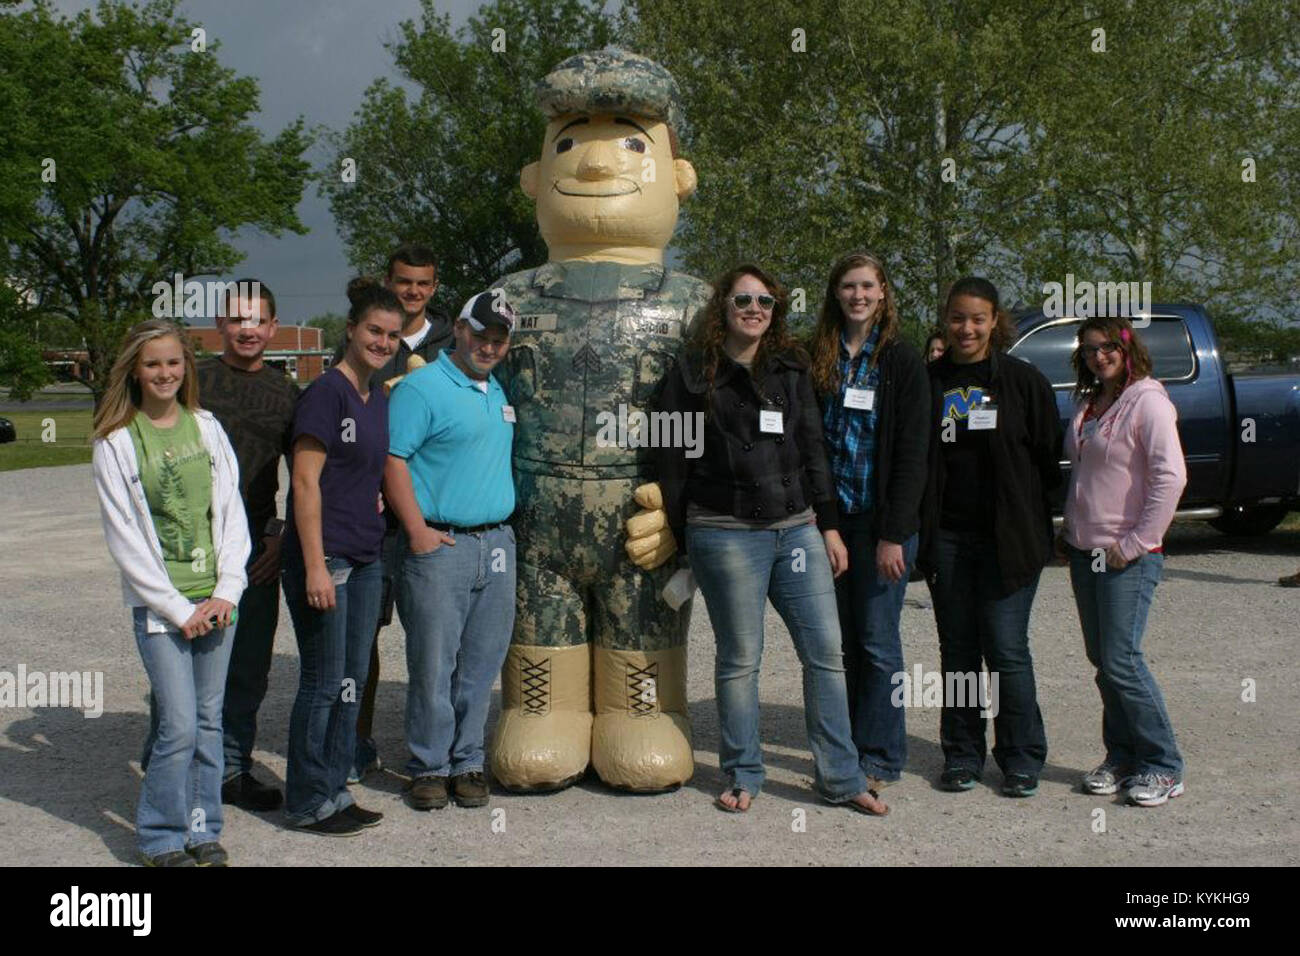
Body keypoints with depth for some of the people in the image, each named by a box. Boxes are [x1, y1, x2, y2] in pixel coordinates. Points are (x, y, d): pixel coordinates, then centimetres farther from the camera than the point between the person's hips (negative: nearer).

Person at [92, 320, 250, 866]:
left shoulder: (207, 428, 8)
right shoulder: (116, 442, -4)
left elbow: (231, 512, 8)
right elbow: (123, 536, -6)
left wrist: (227, 591, -3)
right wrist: (177, 608, -10)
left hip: (216, 600, 4)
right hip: (159, 605, -4)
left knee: (209, 720, 9)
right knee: (180, 725, -6)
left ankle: (202, 828, 23)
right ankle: (160, 837, 12)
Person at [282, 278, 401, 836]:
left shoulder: (378, 401, 13)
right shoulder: (326, 393, -11)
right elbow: (305, 482, -16)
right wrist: (315, 565, -20)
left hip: (366, 559, 8)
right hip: (323, 559, -8)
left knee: (352, 682, 13)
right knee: (323, 683, 0)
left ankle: (334, 791, 24)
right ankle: (307, 803, 13)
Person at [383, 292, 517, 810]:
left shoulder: (500, 393, 17)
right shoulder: (421, 387, -6)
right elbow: (392, 461, -12)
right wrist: (418, 531, -15)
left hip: (497, 543, 7)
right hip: (440, 545, -6)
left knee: (481, 662, 9)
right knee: (433, 664, -1)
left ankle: (468, 762, 19)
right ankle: (429, 766, 10)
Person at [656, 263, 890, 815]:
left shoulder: (791, 370, 14)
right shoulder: (692, 373, 1)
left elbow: (814, 452, 15)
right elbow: (673, 462, 1)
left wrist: (828, 525, 10)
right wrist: (684, 541, -1)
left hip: (796, 528, 4)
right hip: (727, 535, -4)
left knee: (826, 651, 2)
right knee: (739, 659, 3)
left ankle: (839, 779, 13)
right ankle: (743, 777, 19)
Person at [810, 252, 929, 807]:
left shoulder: (902, 361, -1)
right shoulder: (819, 359, 9)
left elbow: (912, 454, -6)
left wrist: (893, 535, -12)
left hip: (882, 521, -3)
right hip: (831, 517, 4)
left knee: (877, 640, -1)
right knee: (845, 638, 8)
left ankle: (880, 756, 10)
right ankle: (849, 748, 18)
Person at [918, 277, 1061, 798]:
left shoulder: (1023, 380, 1)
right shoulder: (929, 381, 8)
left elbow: (1047, 458, 2)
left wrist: (1032, 524, -2)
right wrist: (920, 529, 3)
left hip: (1007, 538, -3)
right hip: (946, 535, 3)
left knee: (1007, 649, -3)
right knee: (957, 648, 9)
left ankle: (1022, 759, 10)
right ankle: (962, 756, 19)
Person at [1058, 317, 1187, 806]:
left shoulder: (1147, 401, -10)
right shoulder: (1087, 404, 14)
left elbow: (1171, 477, -19)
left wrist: (1136, 543, -18)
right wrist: (1069, 530, 14)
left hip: (1128, 558, -7)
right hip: (1084, 553, 8)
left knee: (1121, 660, -10)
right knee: (1102, 660, 9)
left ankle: (1163, 766, 2)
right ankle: (1121, 757, 20)